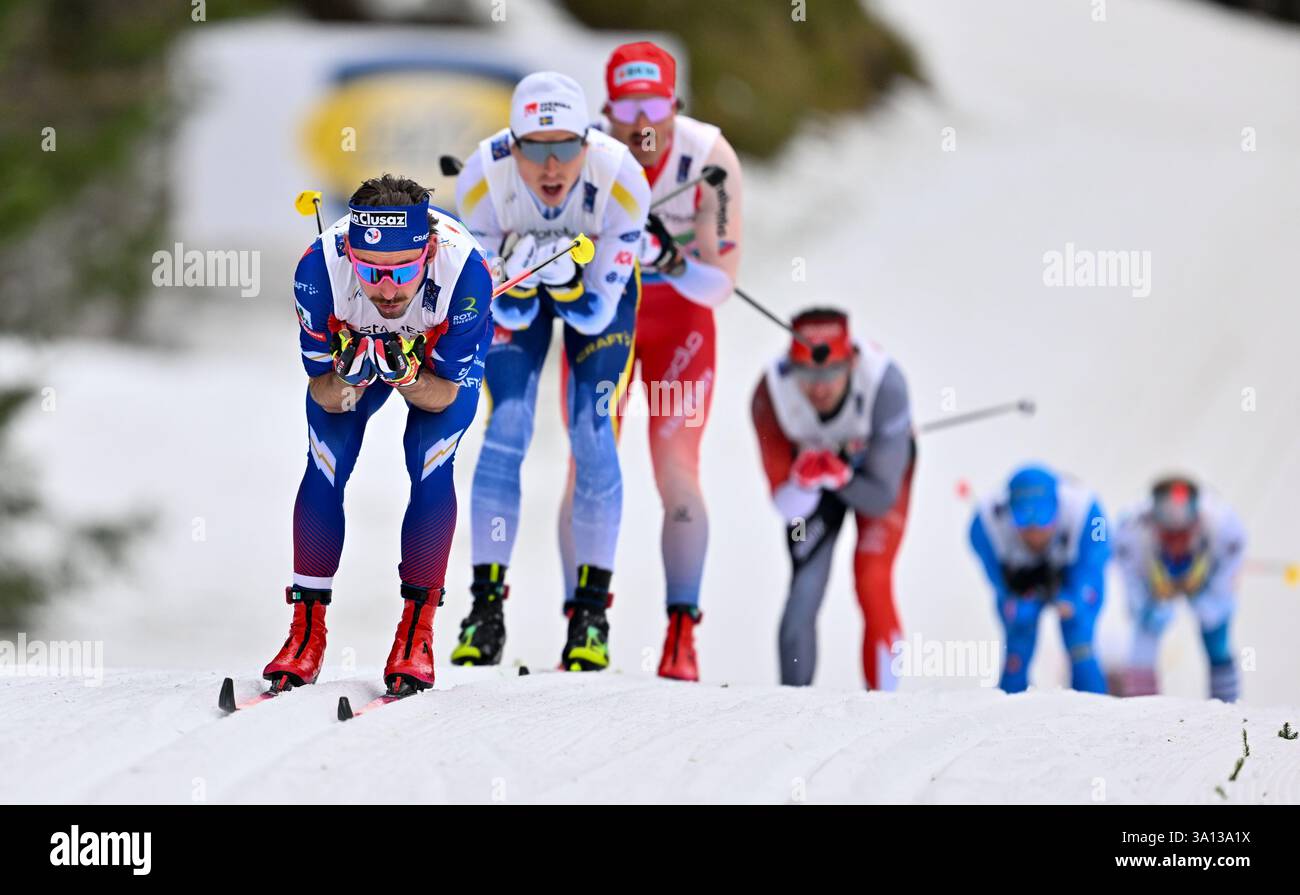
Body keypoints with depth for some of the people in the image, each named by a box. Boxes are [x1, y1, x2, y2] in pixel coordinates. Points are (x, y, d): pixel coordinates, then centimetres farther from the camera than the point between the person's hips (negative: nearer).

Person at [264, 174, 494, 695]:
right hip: (350, 346, 1)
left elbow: (444, 394, -27)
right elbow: (324, 395, -26)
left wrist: (406, 375, -48)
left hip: (444, 363, -1)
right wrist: (348, 375, -48)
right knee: (325, 465, -14)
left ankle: (416, 631, -10)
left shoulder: (464, 269, -40)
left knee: (430, 465, -20)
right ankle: (308, 628, -3)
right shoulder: (320, 267, -38)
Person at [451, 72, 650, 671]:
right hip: (512, 282, 1)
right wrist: (519, 277, -43)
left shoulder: (621, 183, -37)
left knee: (592, 435, -12)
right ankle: (487, 606, -4)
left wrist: (566, 283, -46)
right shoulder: (482, 181, -34)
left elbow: (597, 314, -28)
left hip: (599, 282, -1)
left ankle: (591, 610, -3)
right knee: (506, 431, -12)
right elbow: (510, 313, -23)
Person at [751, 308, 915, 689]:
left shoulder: (885, 384, -39)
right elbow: (786, 506, -27)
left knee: (873, 584, -17)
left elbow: (882, 497, -31)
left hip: (880, 463, -2)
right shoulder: (771, 396, -34)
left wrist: (839, 476, -50)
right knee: (804, 589, -9)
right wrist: (802, 482, -50)